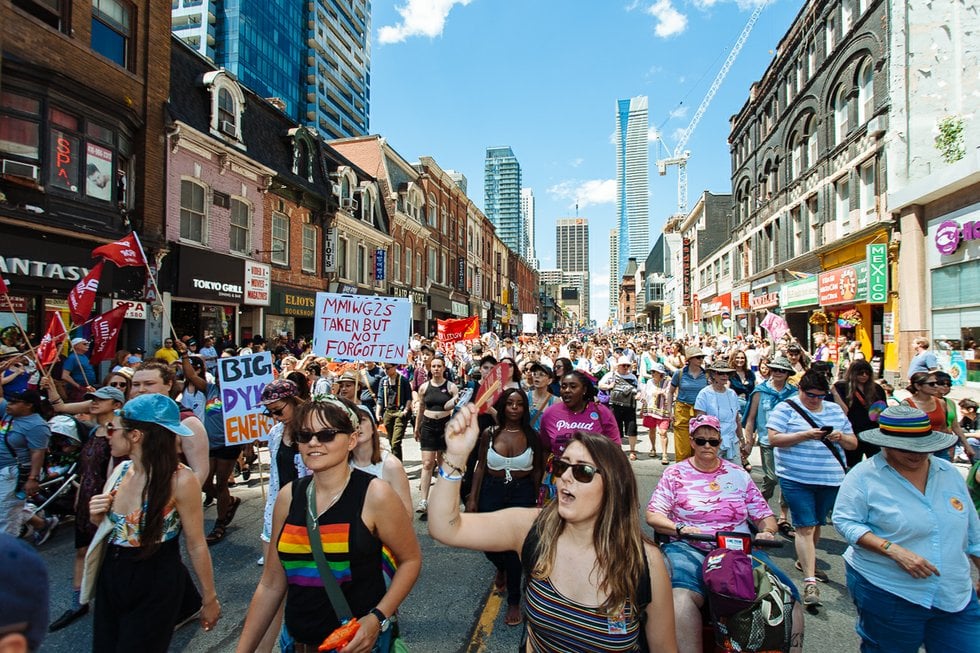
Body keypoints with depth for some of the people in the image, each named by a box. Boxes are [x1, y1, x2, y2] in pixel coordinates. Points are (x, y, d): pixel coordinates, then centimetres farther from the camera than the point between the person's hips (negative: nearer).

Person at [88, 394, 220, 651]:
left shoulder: (180, 480, -23)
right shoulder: (121, 470, -2)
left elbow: (196, 545, -14)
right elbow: (111, 529, 15)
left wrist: (210, 599, -6)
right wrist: (97, 518, -8)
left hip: (156, 586, -6)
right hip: (110, 578, 7)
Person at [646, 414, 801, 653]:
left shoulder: (738, 474, 16)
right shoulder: (675, 473, 8)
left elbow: (764, 515, 17)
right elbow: (652, 514, 2)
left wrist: (767, 532, -5)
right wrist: (680, 528, -16)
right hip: (690, 548, -2)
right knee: (682, 596, -35)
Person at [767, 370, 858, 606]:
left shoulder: (835, 410, 12)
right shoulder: (786, 408, -4)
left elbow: (854, 443, 14)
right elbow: (774, 438, -13)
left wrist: (842, 437, -8)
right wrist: (805, 435, -21)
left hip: (830, 479, 5)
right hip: (797, 479, -5)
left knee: (817, 524, 18)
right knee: (805, 526, -8)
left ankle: (805, 561, 39)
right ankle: (810, 581, -5)